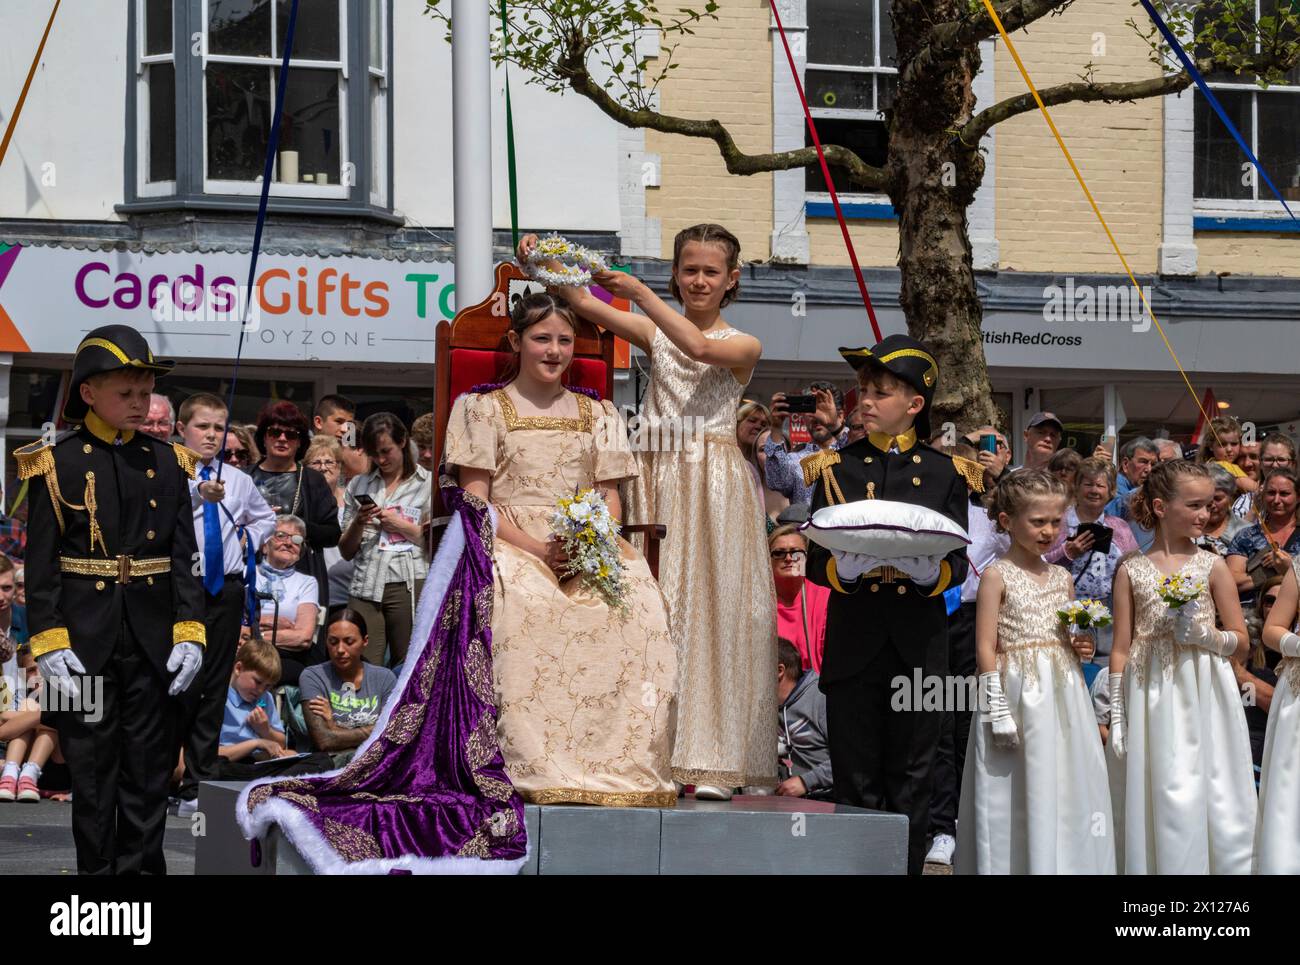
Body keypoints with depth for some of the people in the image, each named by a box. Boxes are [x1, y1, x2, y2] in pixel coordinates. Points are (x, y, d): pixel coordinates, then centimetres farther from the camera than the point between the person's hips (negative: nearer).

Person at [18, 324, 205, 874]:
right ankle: (98, 869, 10)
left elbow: (185, 556, 4)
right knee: (92, 767, 3)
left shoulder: (167, 463, 6)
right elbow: (40, 563, -5)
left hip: (152, 640, 3)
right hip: (85, 640, -3)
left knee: (149, 765, 6)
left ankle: (142, 867, 12)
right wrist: (48, 644, -13)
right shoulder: (57, 465, -3)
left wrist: (189, 634, -5)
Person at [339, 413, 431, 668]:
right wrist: (358, 524, -1)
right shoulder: (358, 486, 19)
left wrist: (403, 526, -4)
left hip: (408, 583, -3)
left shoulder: (427, 484, 9)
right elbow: (346, 552, 18)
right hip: (365, 587, 3)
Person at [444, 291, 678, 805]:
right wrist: (537, 549, -15)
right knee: (525, 599, -39)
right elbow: (476, 501, 2)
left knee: (637, 598, -32)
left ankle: (622, 764, -33)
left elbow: (610, 500, 14)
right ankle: (541, 768, -41)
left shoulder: (598, 414, 22)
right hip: (510, 541, -3)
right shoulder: (483, 408, 12)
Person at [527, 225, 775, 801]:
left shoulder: (742, 345, 7)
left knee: (711, 606, -6)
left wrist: (639, 293, -19)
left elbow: (699, 348, -16)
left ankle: (710, 760, -5)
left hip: (715, 487, -2)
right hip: (655, 479, 2)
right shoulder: (653, 332, 13)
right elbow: (584, 304, -2)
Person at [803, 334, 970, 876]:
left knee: (912, 780, 4)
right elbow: (815, 562, 3)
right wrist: (845, 569, -19)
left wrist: (929, 572, -19)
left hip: (920, 647, 0)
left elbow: (959, 563, 3)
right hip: (853, 643, 0)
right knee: (856, 780, 2)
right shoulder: (839, 469, 7)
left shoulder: (944, 473, 7)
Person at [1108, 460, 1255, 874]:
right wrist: (1116, 715, 0)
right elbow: (1121, 649, 5)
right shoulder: (1132, 570, 5)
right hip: (1152, 700, 0)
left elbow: (1241, 642, 8)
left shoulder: (1212, 566, 5)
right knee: (1162, 805, -2)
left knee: (1213, 802, -3)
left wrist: (1202, 634, -11)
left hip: (1204, 699, 0)